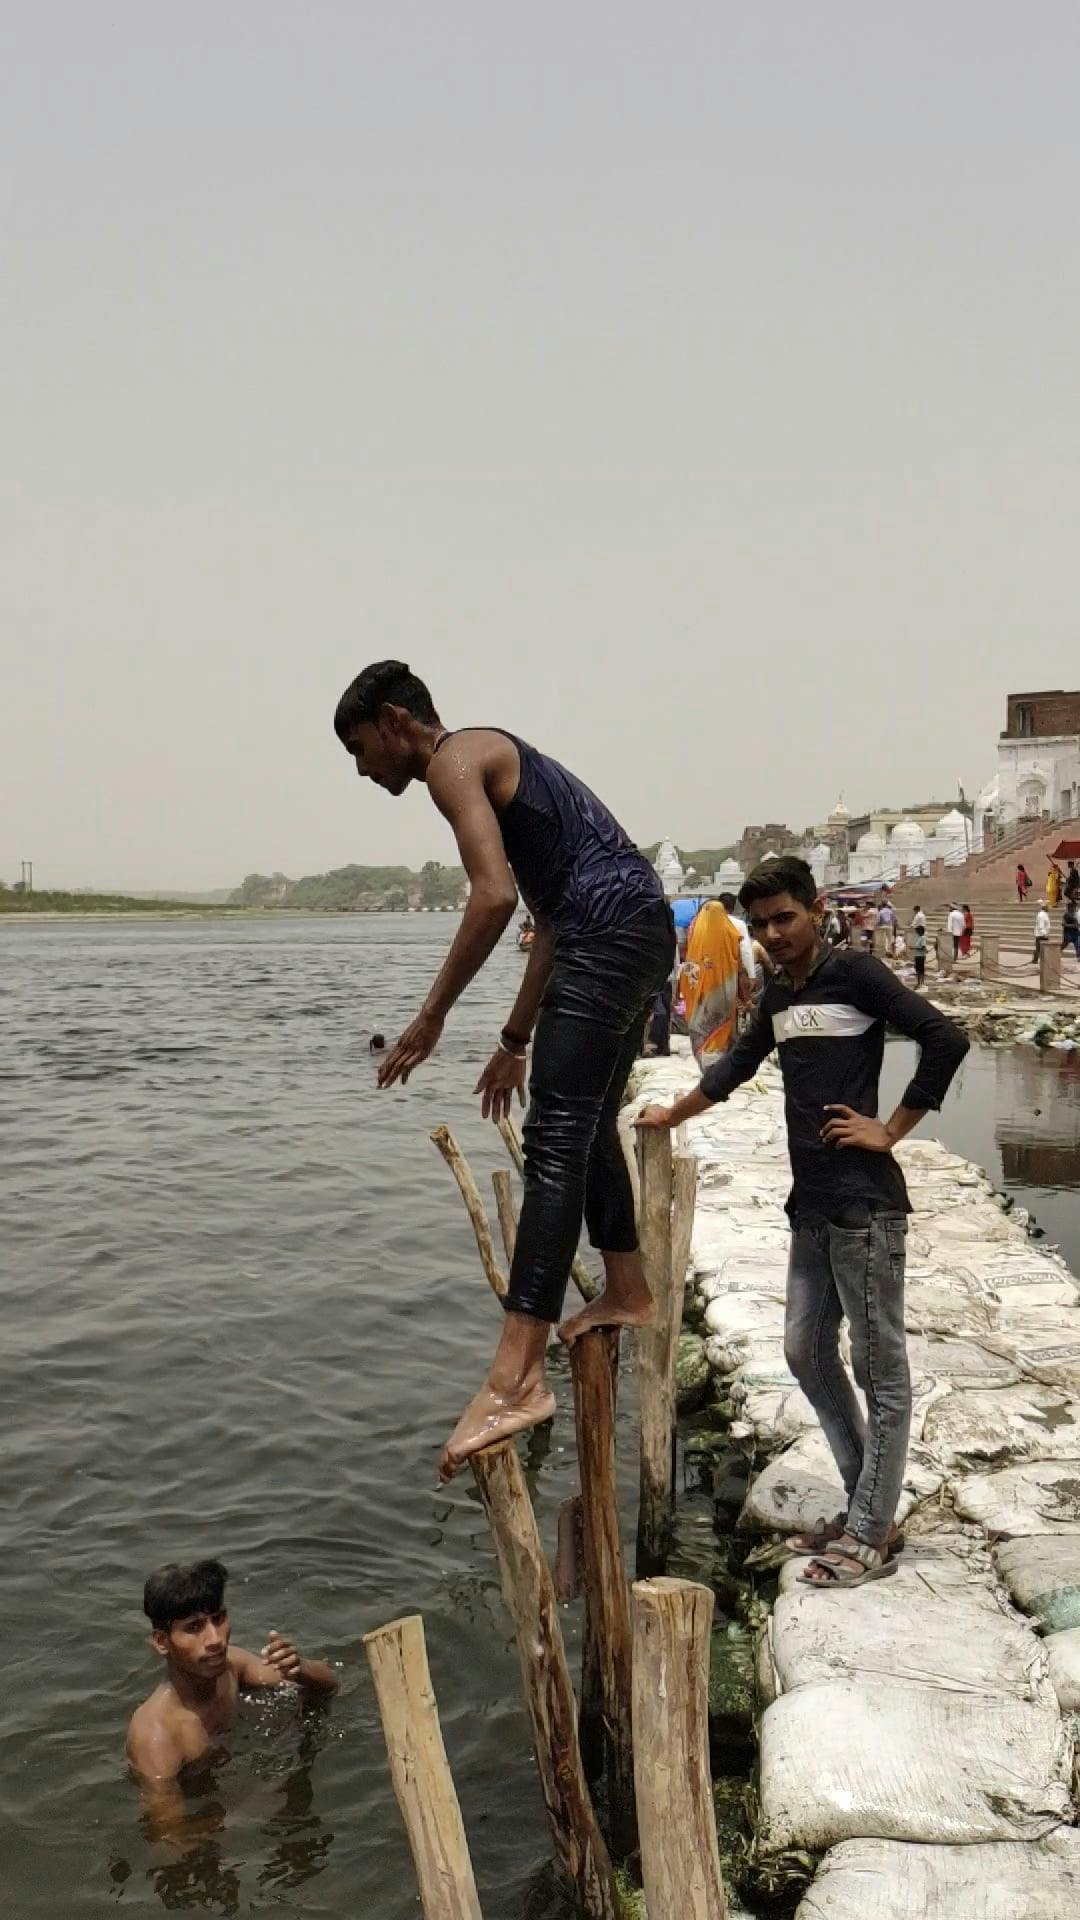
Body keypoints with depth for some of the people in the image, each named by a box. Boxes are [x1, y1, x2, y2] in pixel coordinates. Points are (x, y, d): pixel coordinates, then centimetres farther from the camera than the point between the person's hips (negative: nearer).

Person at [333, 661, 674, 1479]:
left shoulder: (454, 760, -3)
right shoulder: (495, 762, 27)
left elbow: (494, 895, -19)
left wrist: (431, 1017, -13)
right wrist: (516, 1039, 30)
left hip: (609, 936, -10)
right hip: (642, 930, 10)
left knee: (554, 1145, -15)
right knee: (589, 1126, 23)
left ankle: (518, 1378, -18)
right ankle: (628, 1292, 38)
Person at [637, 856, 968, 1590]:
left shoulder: (854, 975, -8)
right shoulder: (778, 996, 14)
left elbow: (947, 1040, -16)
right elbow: (737, 1066, 30)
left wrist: (891, 1131, -13)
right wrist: (671, 1116, 38)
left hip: (864, 1205, -9)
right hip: (812, 1204, 9)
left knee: (881, 1366, 0)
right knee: (807, 1352, 13)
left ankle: (872, 1536, 8)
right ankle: (868, 1506, 25)